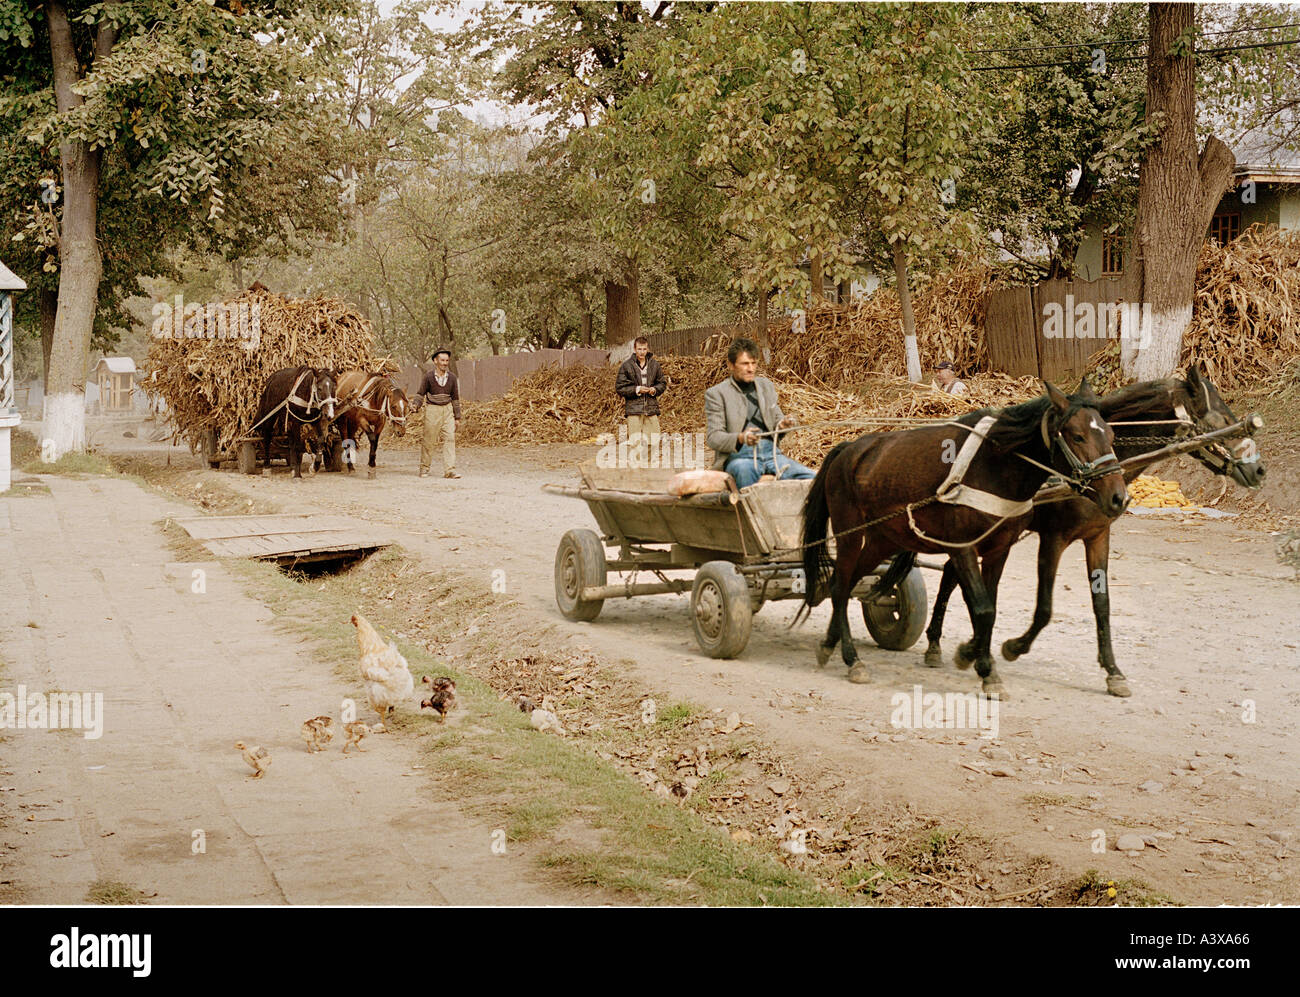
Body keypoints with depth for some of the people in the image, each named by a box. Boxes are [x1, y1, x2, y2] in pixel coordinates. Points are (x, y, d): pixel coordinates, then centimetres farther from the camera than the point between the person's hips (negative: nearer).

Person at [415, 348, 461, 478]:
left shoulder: (452, 377, 5)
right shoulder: (429, 376, -4)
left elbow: (455, 398, 11)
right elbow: (421, 394, 2)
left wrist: (457, 417, 12)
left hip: (447, 409, 3)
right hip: (432, 409, -3)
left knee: (450, 439, -6)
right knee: (428, 440, 2)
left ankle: (449, 470, -6)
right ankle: (424, 469, 13)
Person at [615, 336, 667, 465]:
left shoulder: (654, 364, 9)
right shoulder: (627, 365, -2)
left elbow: (662, 383, 19)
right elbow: (619, 387, -1)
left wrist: (655, 389, -3)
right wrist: (637, 389, -12)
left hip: (651, 407, 4)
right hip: (633, 408, -3)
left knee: (653, 440, 1)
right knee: (636, 441, -8)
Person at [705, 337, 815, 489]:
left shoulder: (766, 386, 22)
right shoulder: (716, 394, 5)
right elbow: (713, 438, -2)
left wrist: (782, 425, -1)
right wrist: (740, 438, -23)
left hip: (770, 451, 5)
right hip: (739, 455, -5)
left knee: (811, 478, -21)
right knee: (744, 470, -42)